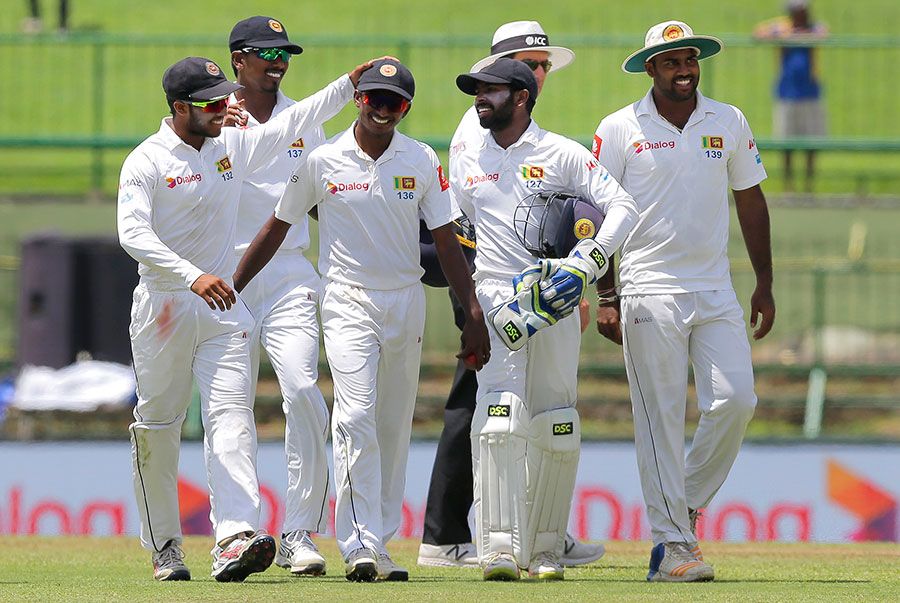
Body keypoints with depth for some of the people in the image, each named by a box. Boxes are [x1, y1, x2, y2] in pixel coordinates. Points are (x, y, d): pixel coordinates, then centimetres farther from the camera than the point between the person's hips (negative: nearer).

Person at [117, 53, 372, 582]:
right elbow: (133, 233, -22)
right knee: (157, 427, 6)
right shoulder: (147, 162, -9)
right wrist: (194, 277, -35)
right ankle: (164, 547, 20)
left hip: (222, 305, 3)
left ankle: (235, 538, -28)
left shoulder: (233, 145, 8)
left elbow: (294, 122, 16)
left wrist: (349, 83, 6)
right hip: (164, 307, -3)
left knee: (232, 414, -14)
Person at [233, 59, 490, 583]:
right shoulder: (323, 161, -3)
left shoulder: (422, 161, 2)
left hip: (406, 303, 3)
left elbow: (447, 241, 4)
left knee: (394, 428, 6)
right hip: (348, 303, -3)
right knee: (356, 417, -19)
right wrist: (228, 290, 3)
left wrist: (473, 313, -2)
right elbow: (277, 229, 5)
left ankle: (381, 546, 14)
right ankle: (360, 547, -22)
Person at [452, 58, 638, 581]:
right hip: (494, 299, 1)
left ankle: (544, 550, 11)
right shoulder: (467, 159, 12)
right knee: (499, 418, -16)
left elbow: (622, 207, -5)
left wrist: (591, 258, -20)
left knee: (556, 429, 0)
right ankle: (500, 548, -21)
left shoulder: (563, 154, 1)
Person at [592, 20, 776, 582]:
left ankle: (686, 501, 16)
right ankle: (672, 544, -2)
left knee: (736, 401, -7)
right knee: (661, 417, -4)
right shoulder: (620, 129, -2)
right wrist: (605, 297, -7)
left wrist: (765, 283, 12)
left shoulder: (729, 123, 8)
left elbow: (751, 200, 15)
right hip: (649, 292, -3)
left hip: (716, 291, 4)